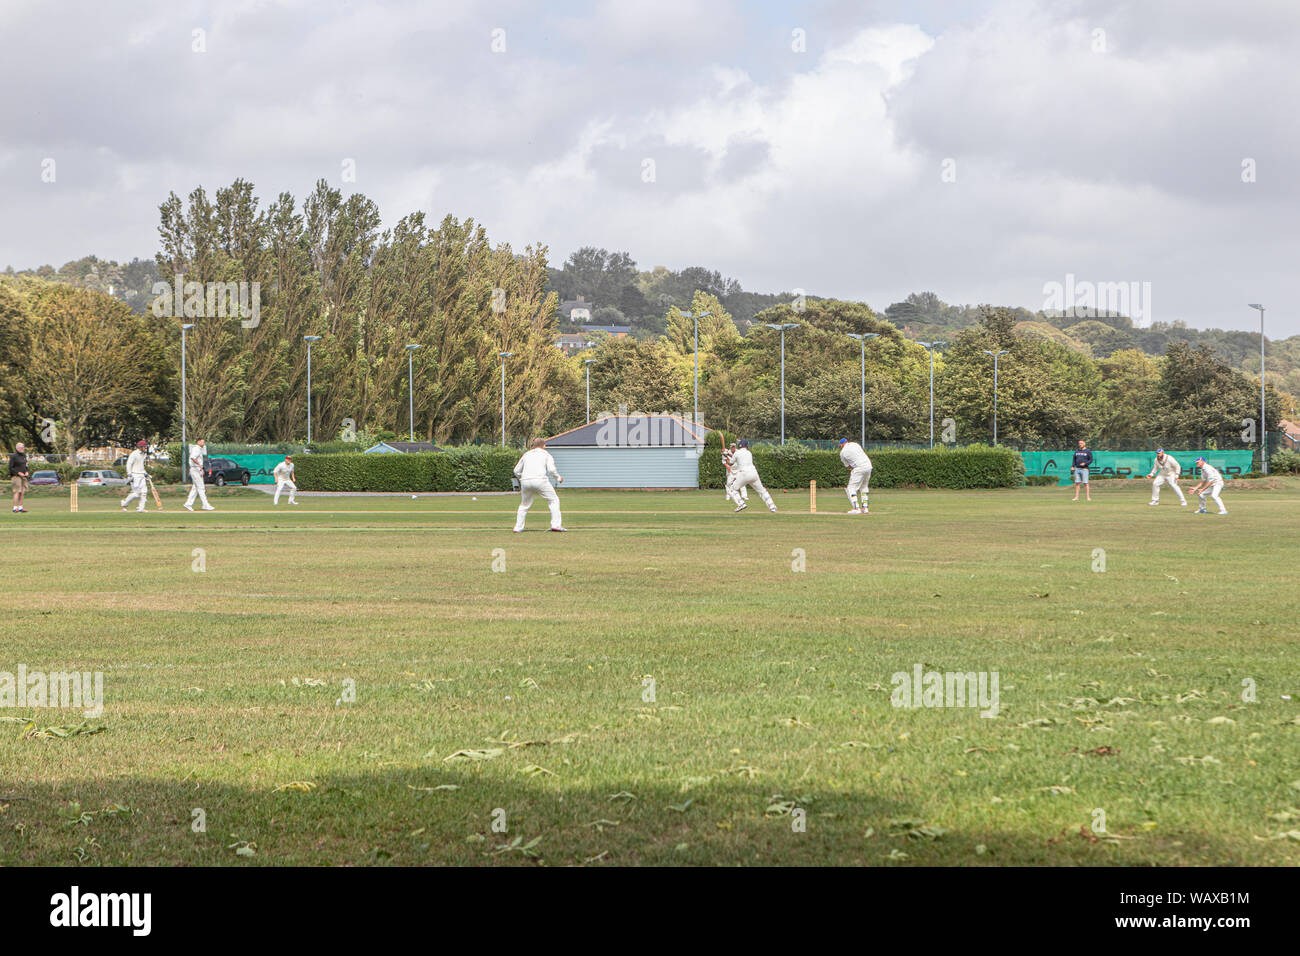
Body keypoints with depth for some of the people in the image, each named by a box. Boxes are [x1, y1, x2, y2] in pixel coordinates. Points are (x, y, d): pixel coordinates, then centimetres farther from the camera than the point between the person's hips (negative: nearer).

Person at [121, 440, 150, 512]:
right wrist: (129, 475, -20)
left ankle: (141, 508, 1)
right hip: (135, 476, -9)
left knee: (144, 492, -2)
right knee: (136, 492, -10)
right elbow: (129, 464, -14)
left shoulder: (142, 455, 17)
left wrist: (145, 473, 23)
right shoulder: (134, 454, -11)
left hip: (142, 476, 9)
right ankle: (124, 503, 8)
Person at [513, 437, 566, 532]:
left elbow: (516, 471, 21)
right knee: (554, 500, 6)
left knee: (524, 505, 20)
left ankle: (518, 527, 17)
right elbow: (551, 469, -3)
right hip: (540, 480, -4)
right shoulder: (546, 454, 12)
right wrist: (558, 478, 12)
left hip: (525, 482, 4)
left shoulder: (526, 454, 23)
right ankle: (556, 524, -6)